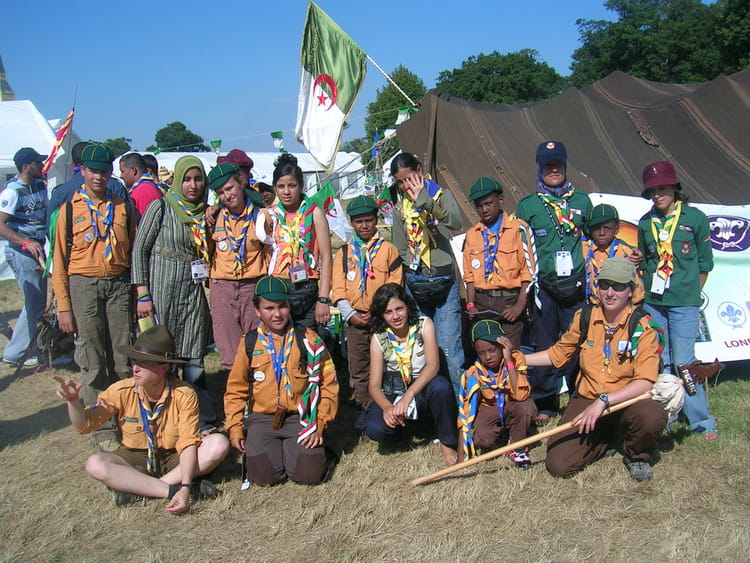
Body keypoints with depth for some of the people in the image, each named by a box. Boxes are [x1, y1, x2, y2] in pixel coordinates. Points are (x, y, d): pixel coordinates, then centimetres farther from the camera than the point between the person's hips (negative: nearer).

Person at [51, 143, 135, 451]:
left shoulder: (123, 207, 8)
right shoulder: (70, 208, 3)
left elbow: (134, 252, 10)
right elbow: (60, 261, 2)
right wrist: (63, 307, -3)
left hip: (119, 285, 1)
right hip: (84, 286, -1)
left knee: (122, 359, 4)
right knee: (92, 362, 2)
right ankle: (102, 428, 12)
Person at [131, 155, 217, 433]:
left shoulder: (205, 212, 9)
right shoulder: (160, 207, -4)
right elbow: (139, 250, -5)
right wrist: (142, 294, -10)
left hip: (194, 291, 4)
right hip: (162, 290, -4)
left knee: (194, 359, 7)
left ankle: (203, 421, 16)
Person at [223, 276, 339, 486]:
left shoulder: (308, 340, 1)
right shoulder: (249, 343, 5)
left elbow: (328, 384, 2)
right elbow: (235, 389, 13)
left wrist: (319, 425, -6)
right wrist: (234, 429, 5)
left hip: (301, 417, -1)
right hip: (263, 419, 1)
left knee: (309, 474, -17)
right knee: (263, 474, -18)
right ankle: (274, 448, 15)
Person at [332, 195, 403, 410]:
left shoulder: (388, 249, 5)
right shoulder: (344, 253, 11)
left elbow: (395, 286, 0)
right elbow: (338, 289, 7)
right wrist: (350, 315, -5)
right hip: (355, 318, 3)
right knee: (358, 370, 7)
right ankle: (367, 410, 18)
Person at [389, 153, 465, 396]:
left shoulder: (441, 195, 2)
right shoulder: (400, 205, 12)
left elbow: (456, 221, -21)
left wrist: (424, 201, -24)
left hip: (444, 283, -3)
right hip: (414, 284, 3)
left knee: (449, 348, -8)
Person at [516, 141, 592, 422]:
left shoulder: (581, 200, 11)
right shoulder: (527, 205, 6)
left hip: (576, 286, 1)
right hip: (544, 288, -1)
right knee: (543, 346, 4)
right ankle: (543, 404, 16)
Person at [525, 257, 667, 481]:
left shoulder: (643, 327, -10)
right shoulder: (584, 317, 0)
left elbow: (645, 381, -18)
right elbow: (558, 353, 16)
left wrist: (604, 401, -28)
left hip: (626, 402, -2)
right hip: (586, 399, 2)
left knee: (652, 416, -38)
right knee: (559, 465, -15)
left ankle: (637, 454, 1)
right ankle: (605, 441, 19)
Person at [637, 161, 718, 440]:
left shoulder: (695, 218, -1)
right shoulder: (645, 222, 9)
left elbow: (704, 263, 4)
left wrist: (690, 292, 4)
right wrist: (646, 289, 5)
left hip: (683, 303, -4)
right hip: (652, 302, 4)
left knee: (684, 362, -5)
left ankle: (702, 421, 8)